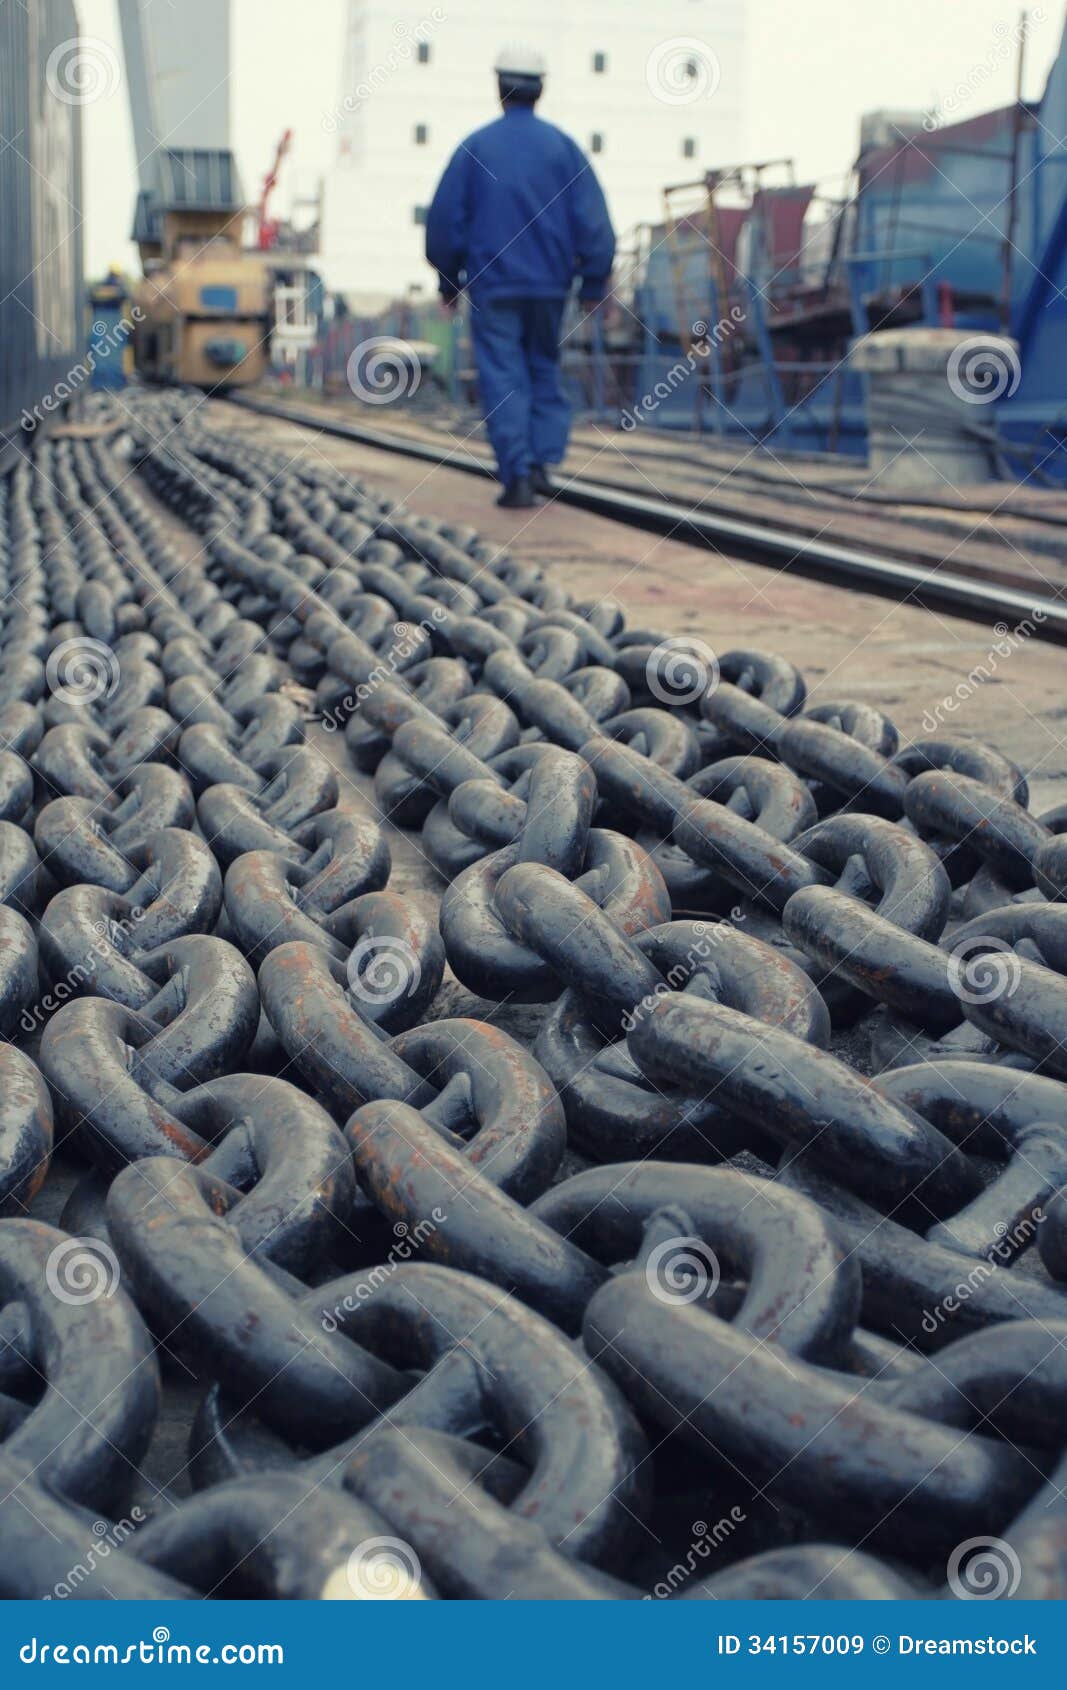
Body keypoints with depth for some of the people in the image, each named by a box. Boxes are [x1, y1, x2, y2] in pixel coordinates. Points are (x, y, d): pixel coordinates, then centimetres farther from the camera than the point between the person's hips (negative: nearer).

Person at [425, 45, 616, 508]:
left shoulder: (475, 147, -1)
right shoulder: (562, 146, 1)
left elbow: (444, 218, 2)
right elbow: (593, 220, -2)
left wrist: (449, 280, 13)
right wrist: (594, 282, 4)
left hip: (491, 284, -2)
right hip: (549, 284, 2)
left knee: (503, 380, -1)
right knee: (544, 370, 17)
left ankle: (518, 476, -8)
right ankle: (541, 461, 7)